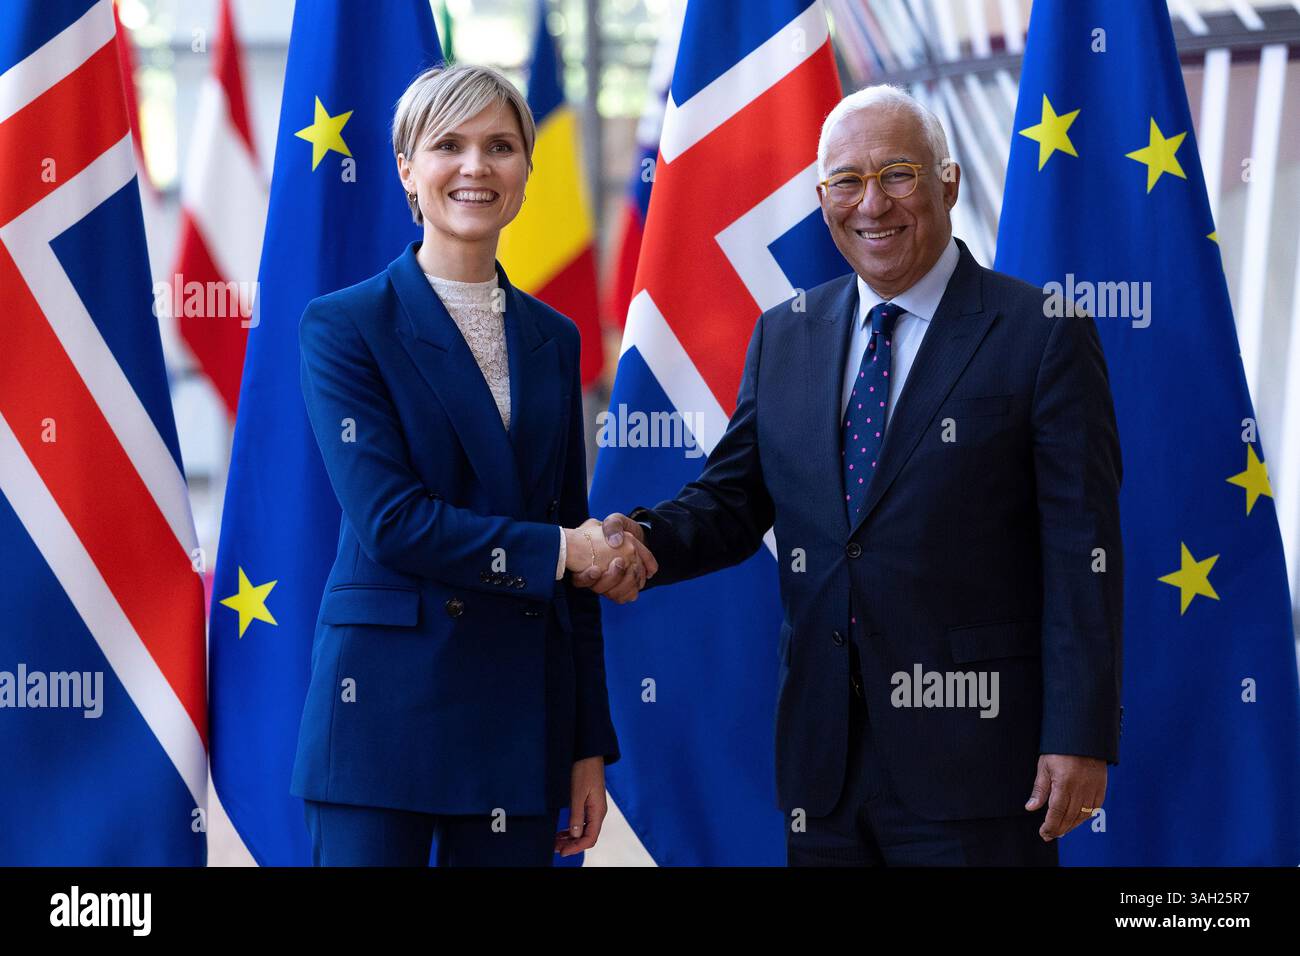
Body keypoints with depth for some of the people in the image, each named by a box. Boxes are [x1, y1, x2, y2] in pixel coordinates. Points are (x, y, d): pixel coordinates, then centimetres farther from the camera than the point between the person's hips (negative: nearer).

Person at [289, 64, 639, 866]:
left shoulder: (553, 339, 13)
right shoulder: (347, 326, -2)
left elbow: (579, 542, 13)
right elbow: (388, 519, -13)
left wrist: (590, 742, 10)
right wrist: (556, 550, -9)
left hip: (522, 713, 4)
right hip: (387, 708, -4)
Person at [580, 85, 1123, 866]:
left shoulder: (1043, 335, -4)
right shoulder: (783, 338, 12)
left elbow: (1082, 555, -7)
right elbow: (733, 500, 13)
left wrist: (1081, 739, -13)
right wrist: (647, 540, -10)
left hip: (974, 760, -5)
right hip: (825, 762, 5)